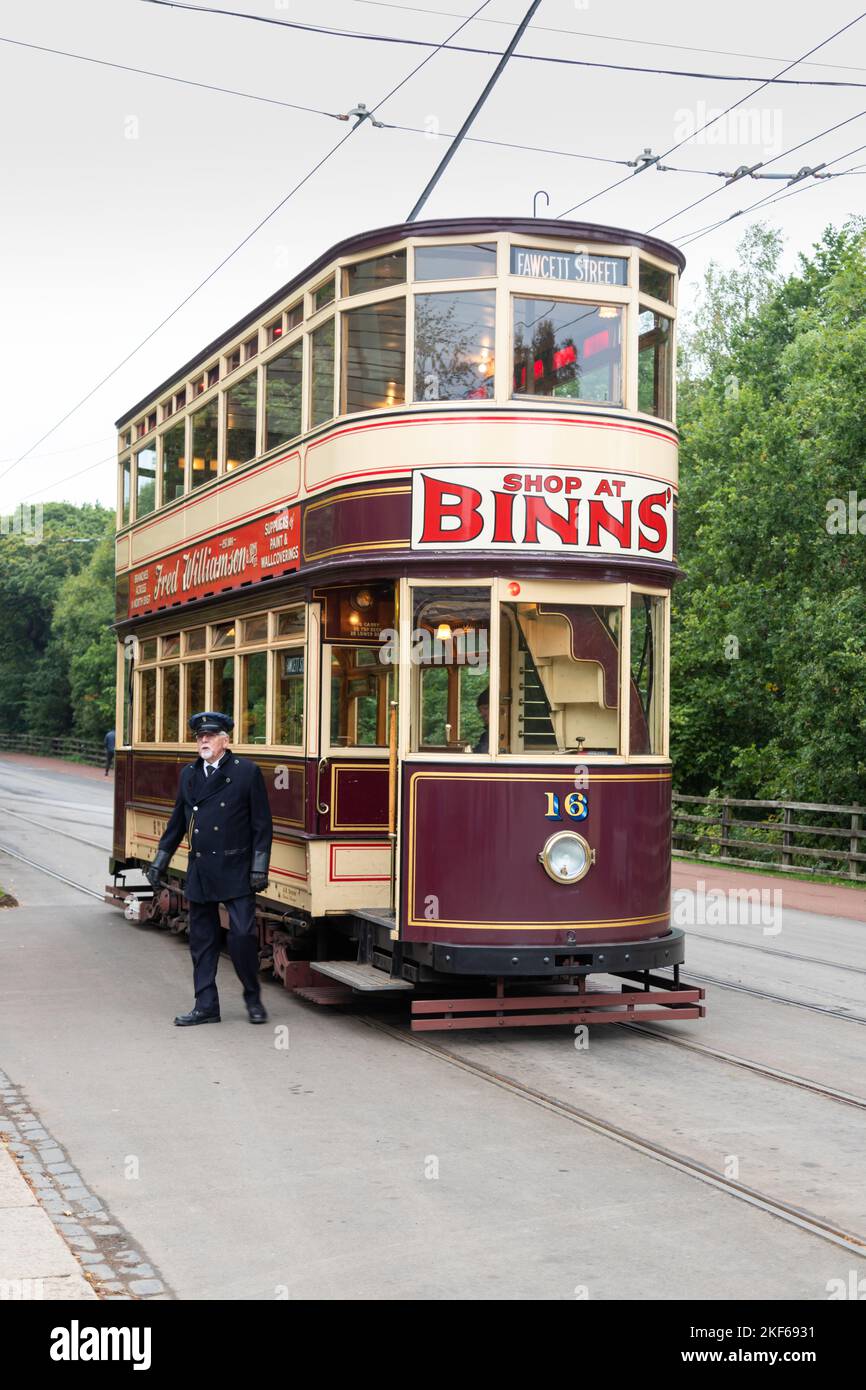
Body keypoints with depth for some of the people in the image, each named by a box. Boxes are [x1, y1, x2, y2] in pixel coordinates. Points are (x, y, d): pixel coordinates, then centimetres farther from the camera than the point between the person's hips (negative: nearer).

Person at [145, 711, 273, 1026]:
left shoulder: (246, 772, -3)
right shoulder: (189, 774, 11)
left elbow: (262, 825, -4)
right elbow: (177, 822, 19)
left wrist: (260, 868, -9)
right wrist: (160, 862, 17)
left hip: (236, 871, -5)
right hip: (199, 872, 5)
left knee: (242, 935, -7)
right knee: (202, 940, 8)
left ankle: (253, 998, 13)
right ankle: (206, 1005, 16)